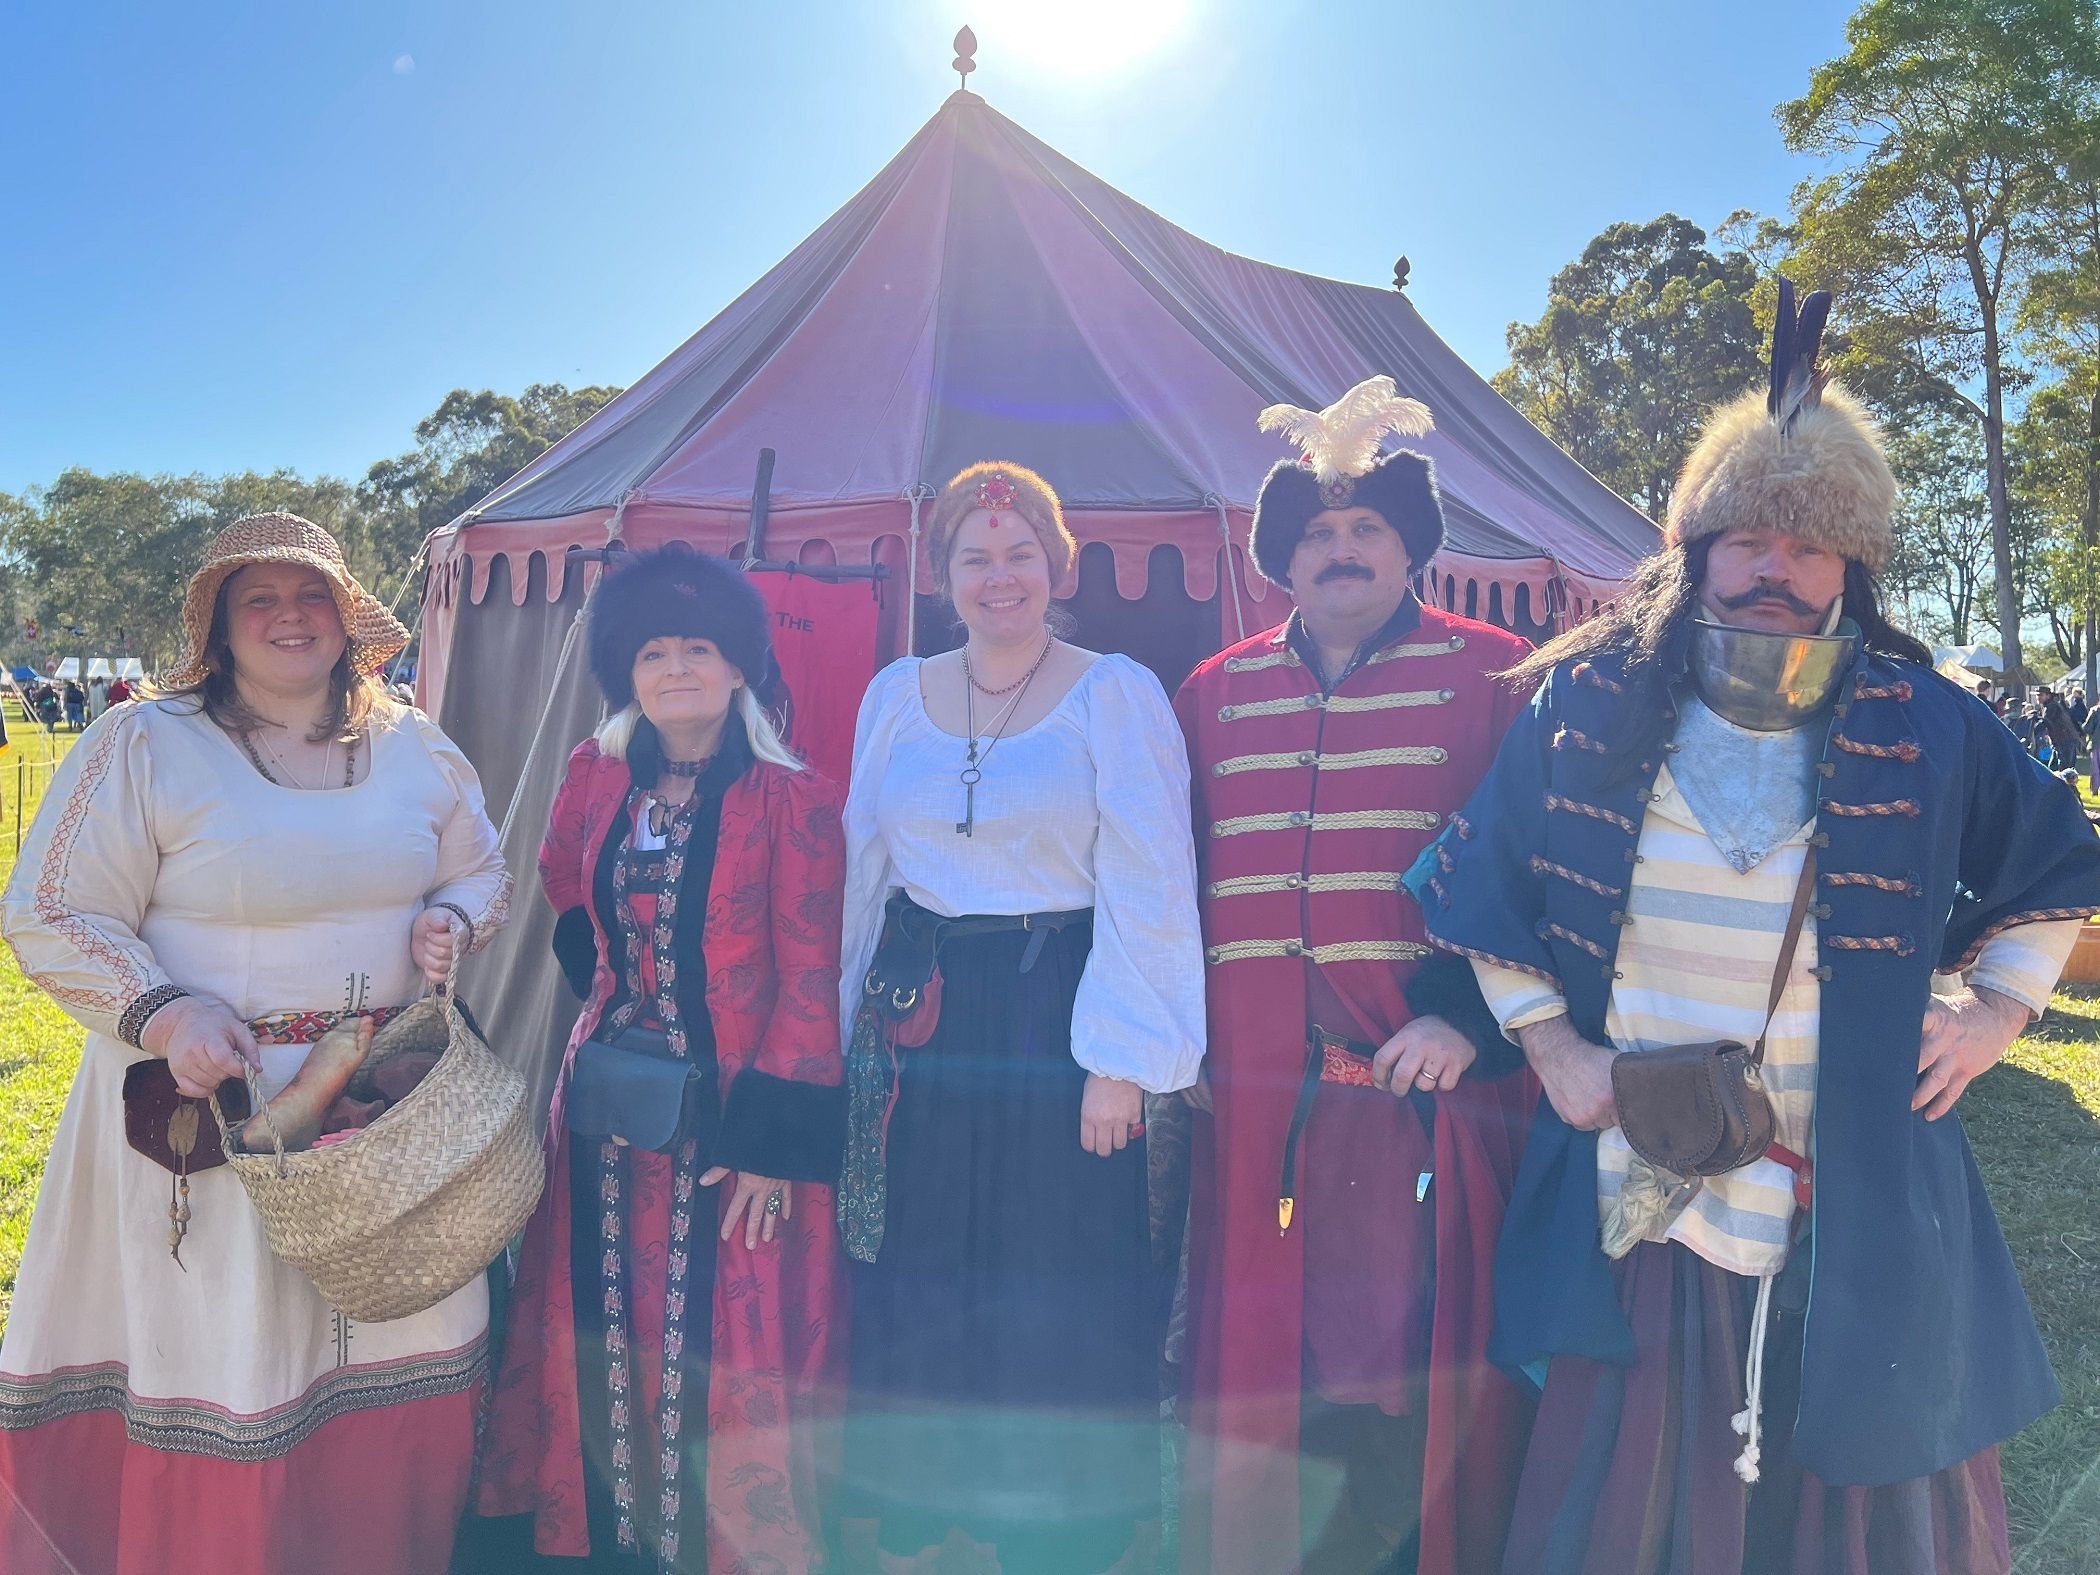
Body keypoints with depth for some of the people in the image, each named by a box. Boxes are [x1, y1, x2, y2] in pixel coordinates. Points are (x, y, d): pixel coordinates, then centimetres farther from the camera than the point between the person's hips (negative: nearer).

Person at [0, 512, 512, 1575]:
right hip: (212, 1101, -4)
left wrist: (451, 919, -5)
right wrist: (160, 1014, -18)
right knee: (223, 1369, 5)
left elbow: (483, 871, 18)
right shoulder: (144, 746, -5)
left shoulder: (415, 748, 8)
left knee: (412, 1351, 11)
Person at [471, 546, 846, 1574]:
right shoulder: (596, 779, 5)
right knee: (597, 1336, 13)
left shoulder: (793, 800, -10)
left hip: (730, 1106, -5)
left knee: (721, 1348, 2)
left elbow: (811, 981, -12)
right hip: (609, 1106, 5)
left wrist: (772, 1140, -16)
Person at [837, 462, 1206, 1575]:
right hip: (920, 1019, 4)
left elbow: (1148, 887, -8)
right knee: (910, 1289, 11)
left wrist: (1121, 1056, -13)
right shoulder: (894, 696, 9)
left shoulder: (1117, 695, -4)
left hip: (1058, 1017, -4)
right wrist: (856, 1024, 13)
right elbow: (862, 873, 14)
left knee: (1057, 1298, 5)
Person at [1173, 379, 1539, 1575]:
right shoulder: (1214, 694, 14)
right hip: (1253, 1092, 3)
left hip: (1428, 1083, -3)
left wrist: (1473, 1014, -13)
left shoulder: (1492, 678, 3)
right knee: (1257, 1362, 10)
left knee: (1418, 1361, 3)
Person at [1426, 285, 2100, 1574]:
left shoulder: (1924, 728, -3)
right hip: (1639, 1197, 0)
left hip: (1857, 1212, 1)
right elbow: (1489, 887, 5)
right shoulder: (1587, 705, -5)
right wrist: (1548, 1040, -2)